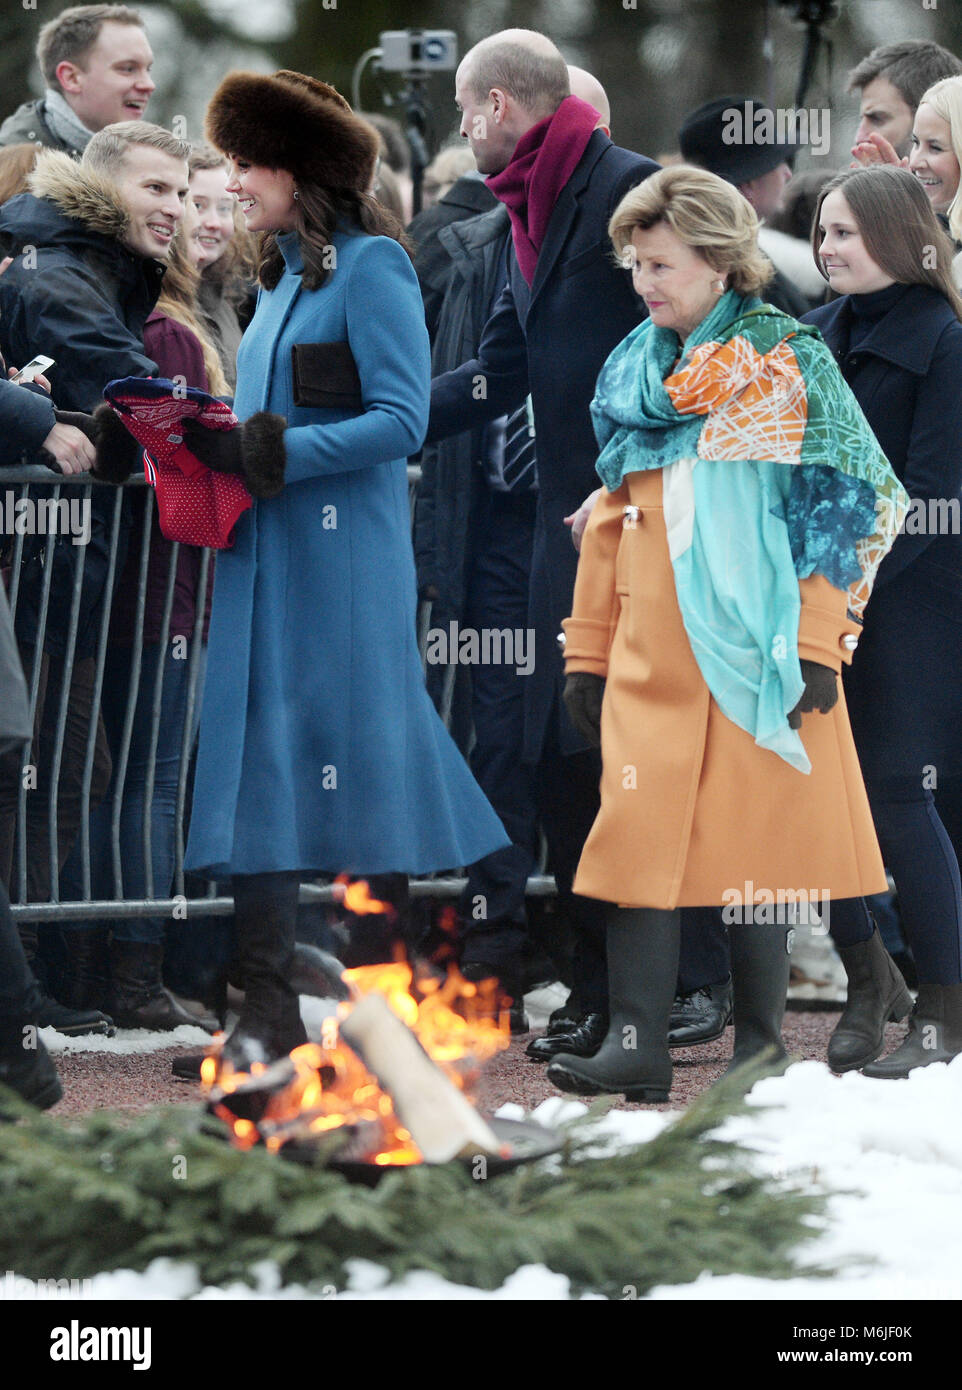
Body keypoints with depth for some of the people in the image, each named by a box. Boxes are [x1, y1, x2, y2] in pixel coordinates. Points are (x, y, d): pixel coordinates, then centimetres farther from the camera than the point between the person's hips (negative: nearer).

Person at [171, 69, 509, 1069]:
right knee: (257, 759, 1)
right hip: (263, 556, 8)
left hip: (342, 561, -8)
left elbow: (401, 419, -14)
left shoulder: (370, 267, -6)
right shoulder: (279, 278, 19)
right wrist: (210, 443, 3)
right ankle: (265, 1006, 0)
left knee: (351, 744, -4)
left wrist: (266, 454, -18)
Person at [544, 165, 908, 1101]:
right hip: (651, 659, 4)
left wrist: (815, 648, -10)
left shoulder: (785, 365, -1)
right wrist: (587, 651, 13)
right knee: (641, 836, -6)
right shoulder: (632, 375, 14)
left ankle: (759, 1042, 10)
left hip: (756, 651, -4)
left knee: (757, 840, 0)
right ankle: (636, 1043, -7)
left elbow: (833, 513, -4)